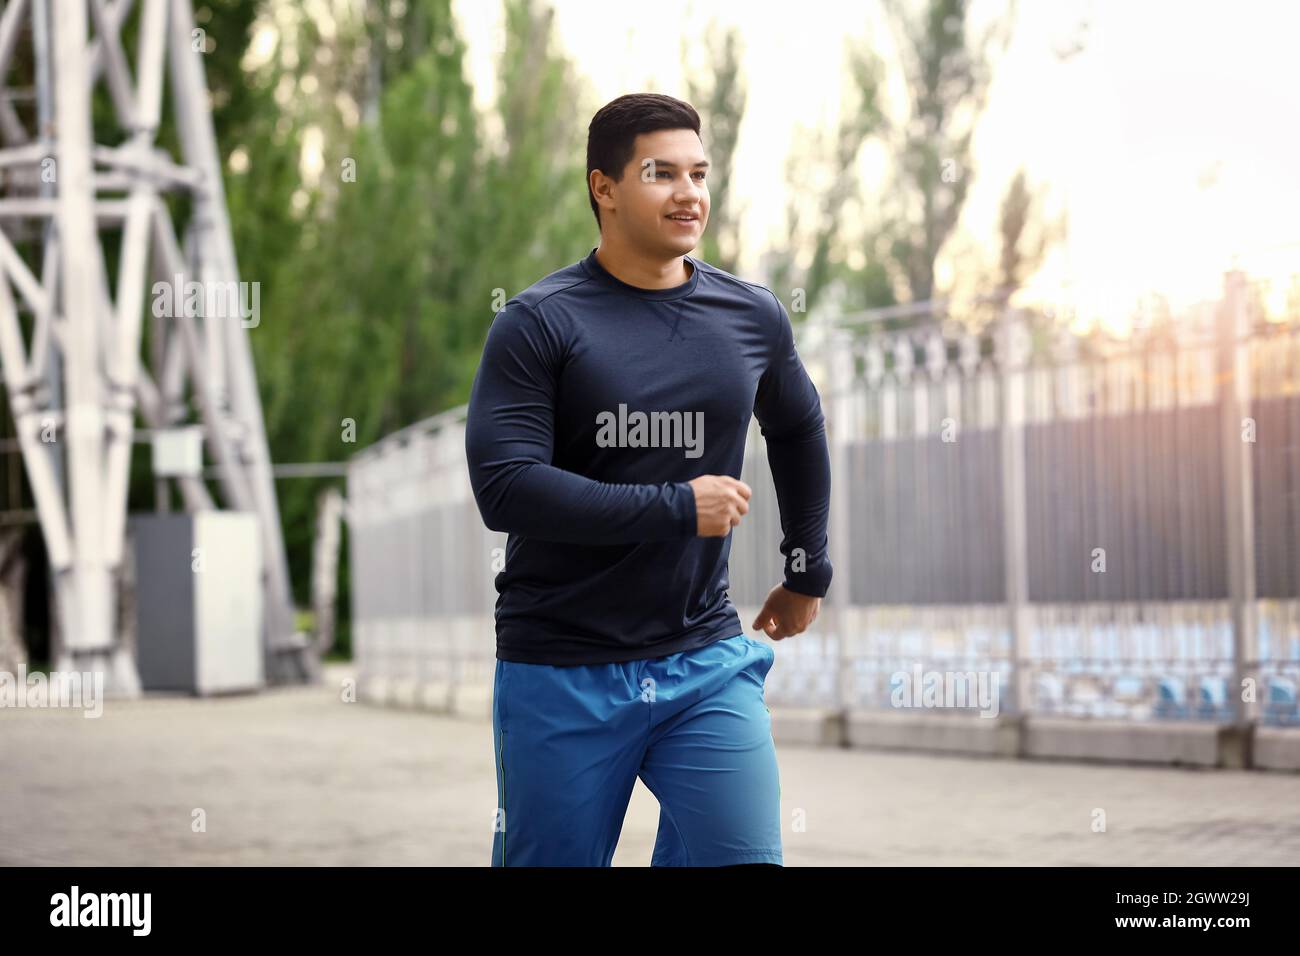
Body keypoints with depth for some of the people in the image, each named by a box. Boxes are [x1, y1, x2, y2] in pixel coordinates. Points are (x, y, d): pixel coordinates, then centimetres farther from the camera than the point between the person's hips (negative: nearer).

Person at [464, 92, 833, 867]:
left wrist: (810, 572, 29)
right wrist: (679, 508, -17)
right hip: (560, 675, -3)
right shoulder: (538, 324, -7)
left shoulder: (753, 318, 6)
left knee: (745, 856, -8)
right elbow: (504, 488, -18)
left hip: (707, 663, 3)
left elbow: (799, 430, 26)